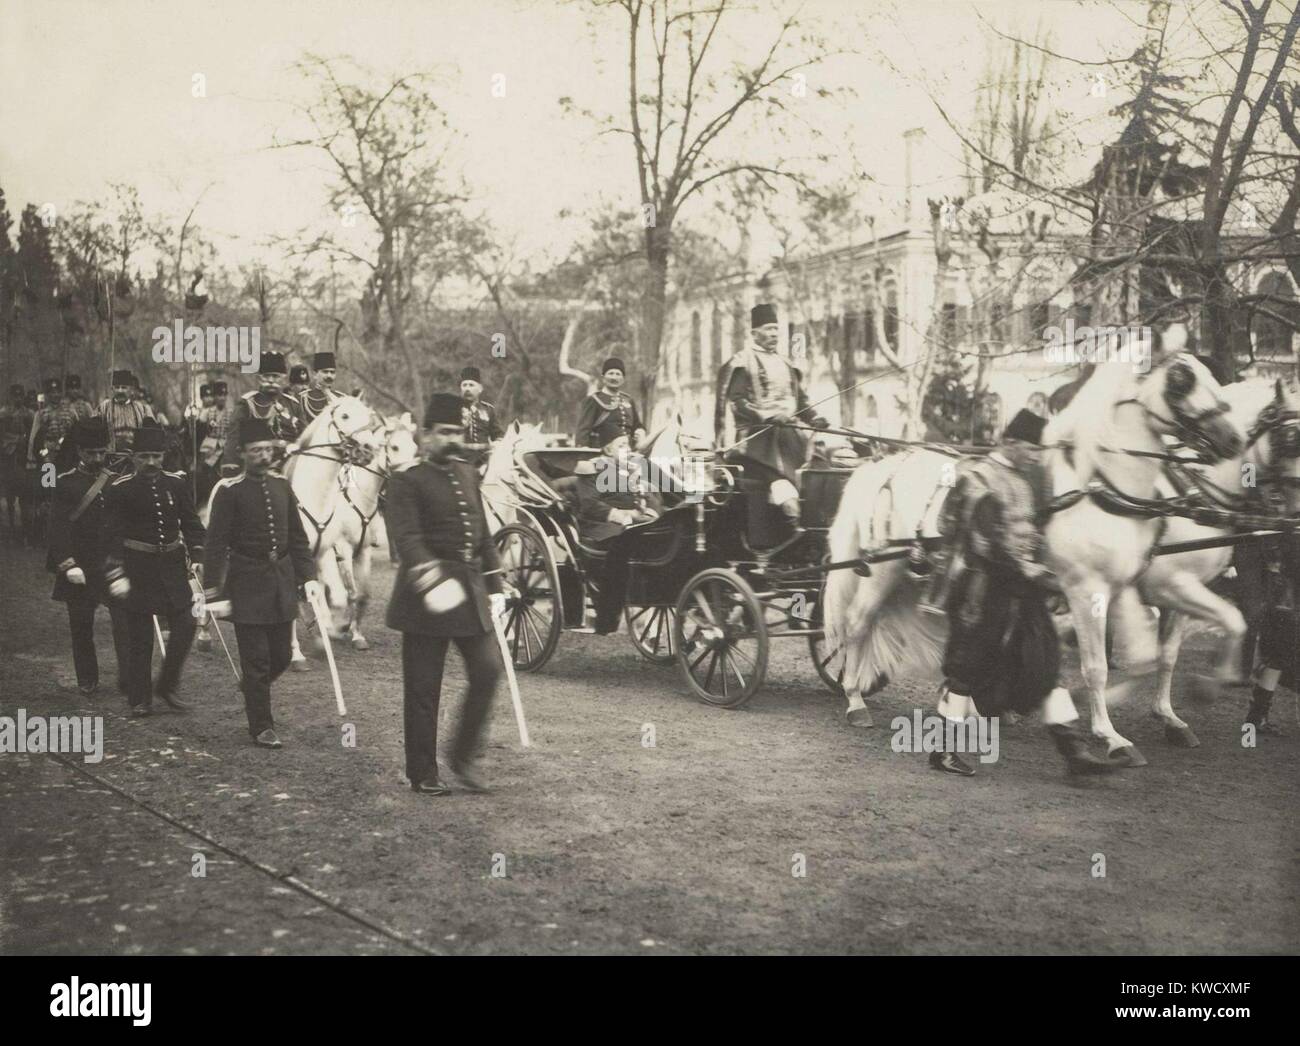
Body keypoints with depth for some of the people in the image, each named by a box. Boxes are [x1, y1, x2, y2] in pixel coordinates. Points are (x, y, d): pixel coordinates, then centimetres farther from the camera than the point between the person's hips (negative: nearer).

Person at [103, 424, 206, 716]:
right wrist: (116, 574, -17)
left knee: (185, 626, -2)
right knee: (140, 637, 2)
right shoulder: (120, 489, -7)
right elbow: (113, 535, -9)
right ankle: (140, 699, 12)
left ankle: (167, 686, 15)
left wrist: (196, 556, -6)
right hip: (138, 569, -3)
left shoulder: (177, 483, 2)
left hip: (172, 566, 3)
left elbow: (191, 523, 7)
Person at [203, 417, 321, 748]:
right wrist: (215, 594, -13)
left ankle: (251, 689, 39)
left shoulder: (281, 486, 7)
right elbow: (216, 546, -10)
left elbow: (297, 537, 13)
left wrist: (308, 575, 4)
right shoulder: (229, 491, -9)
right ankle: (261, 727, 10)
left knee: (282, 655, 10)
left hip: (282, 582, 5)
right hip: (248, 585, -5)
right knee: (256, 659, -1)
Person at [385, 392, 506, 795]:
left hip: (470, 593, 6)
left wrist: (494, 585, 15)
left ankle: (463, 757, 13)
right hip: (427, 597, -6)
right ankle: (422, 773, 12)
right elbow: (406, 538, -20)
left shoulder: (468, 474, 14)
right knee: (423, 689, 1)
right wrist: (431, 578, -34)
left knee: (488, 669, -2)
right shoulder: (407, 482, -8)